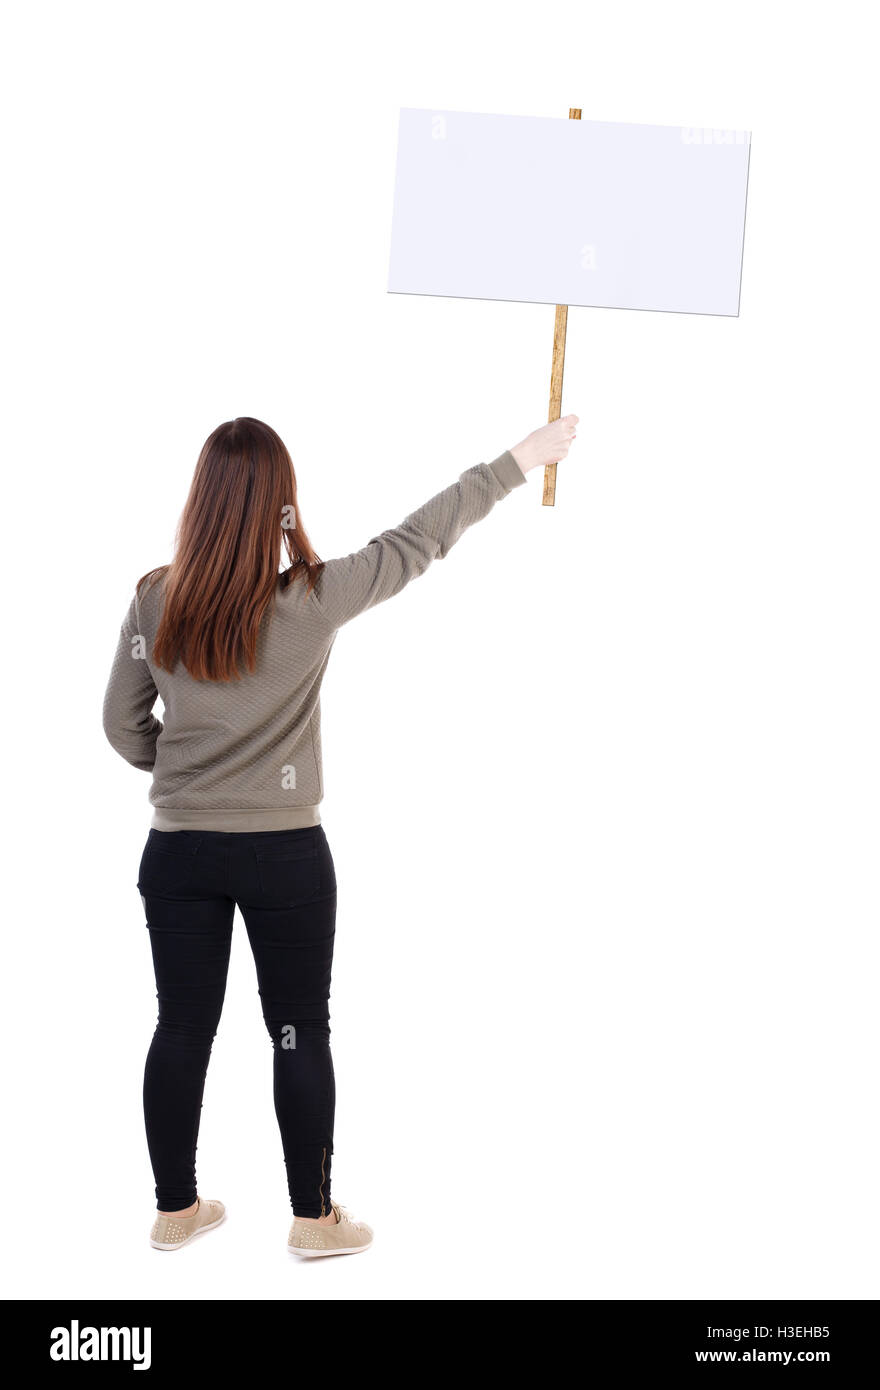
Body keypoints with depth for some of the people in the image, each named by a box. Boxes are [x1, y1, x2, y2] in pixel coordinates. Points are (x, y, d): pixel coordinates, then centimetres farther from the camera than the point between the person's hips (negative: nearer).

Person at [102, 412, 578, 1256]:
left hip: (179, 851, 3)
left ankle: (176, 1209, 27)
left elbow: (124, 727, 3)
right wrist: (524, 459, 5)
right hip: (283, 854, -3)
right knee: (300, 1033, 10)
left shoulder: (154, 602, -5)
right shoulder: (312, 600, -13)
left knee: (182, 1029, 13)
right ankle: (314, 1219, 22)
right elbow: (420, 540, -4)